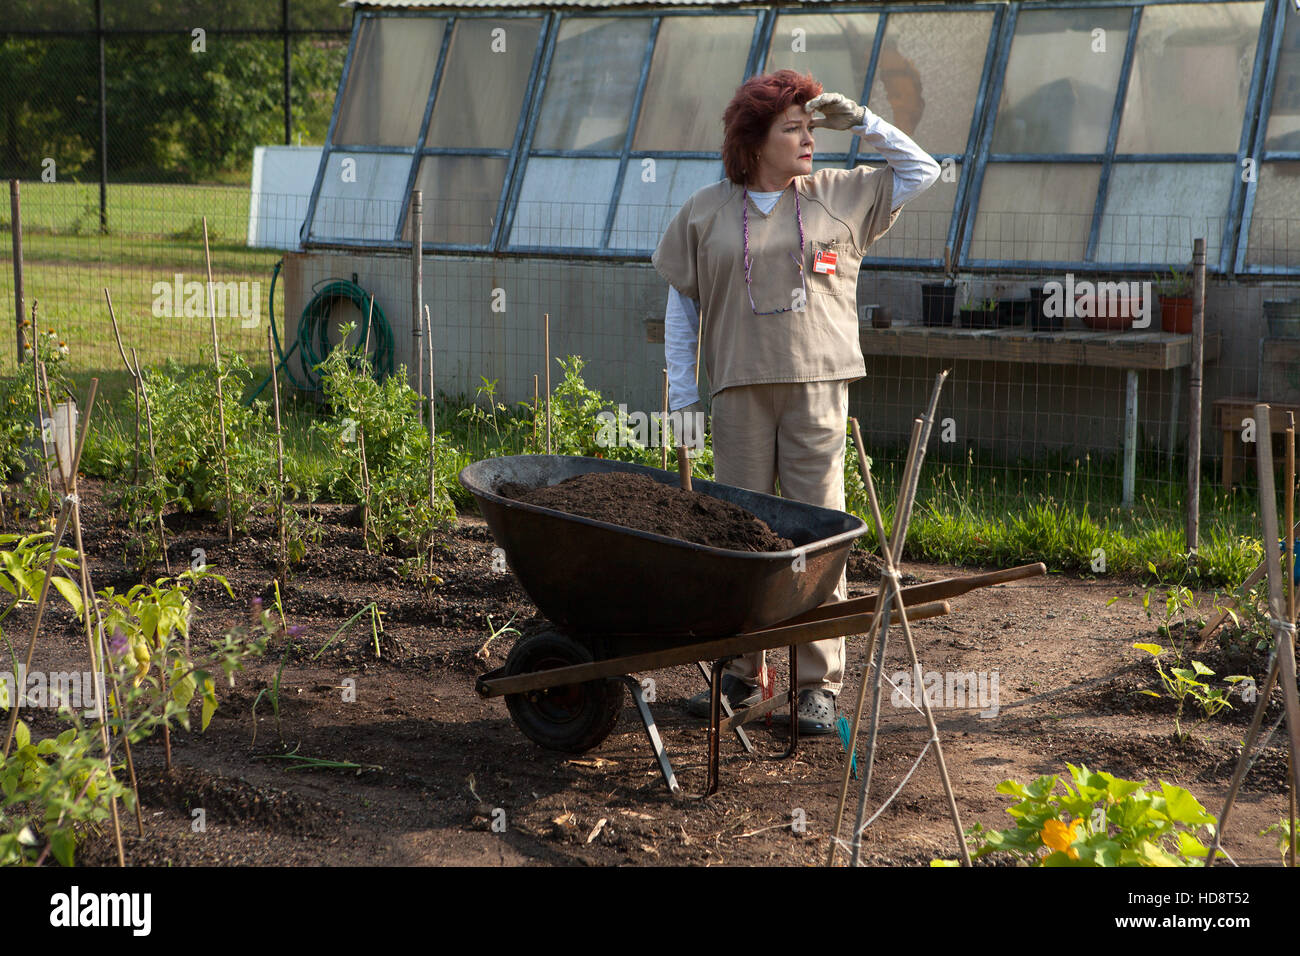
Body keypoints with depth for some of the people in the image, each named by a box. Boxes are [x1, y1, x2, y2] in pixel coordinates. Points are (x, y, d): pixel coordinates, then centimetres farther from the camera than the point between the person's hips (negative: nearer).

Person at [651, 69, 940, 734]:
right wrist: (683, 395, 5)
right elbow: (681, 305, 11)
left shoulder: (839, 197, 10)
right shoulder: (706, 213, 8)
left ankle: (818, 685, 3)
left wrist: (861, 122, 5)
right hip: (740, 390, 0)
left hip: (817, 386, 0)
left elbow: (922, 172, 17)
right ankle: (741, 672, 16)